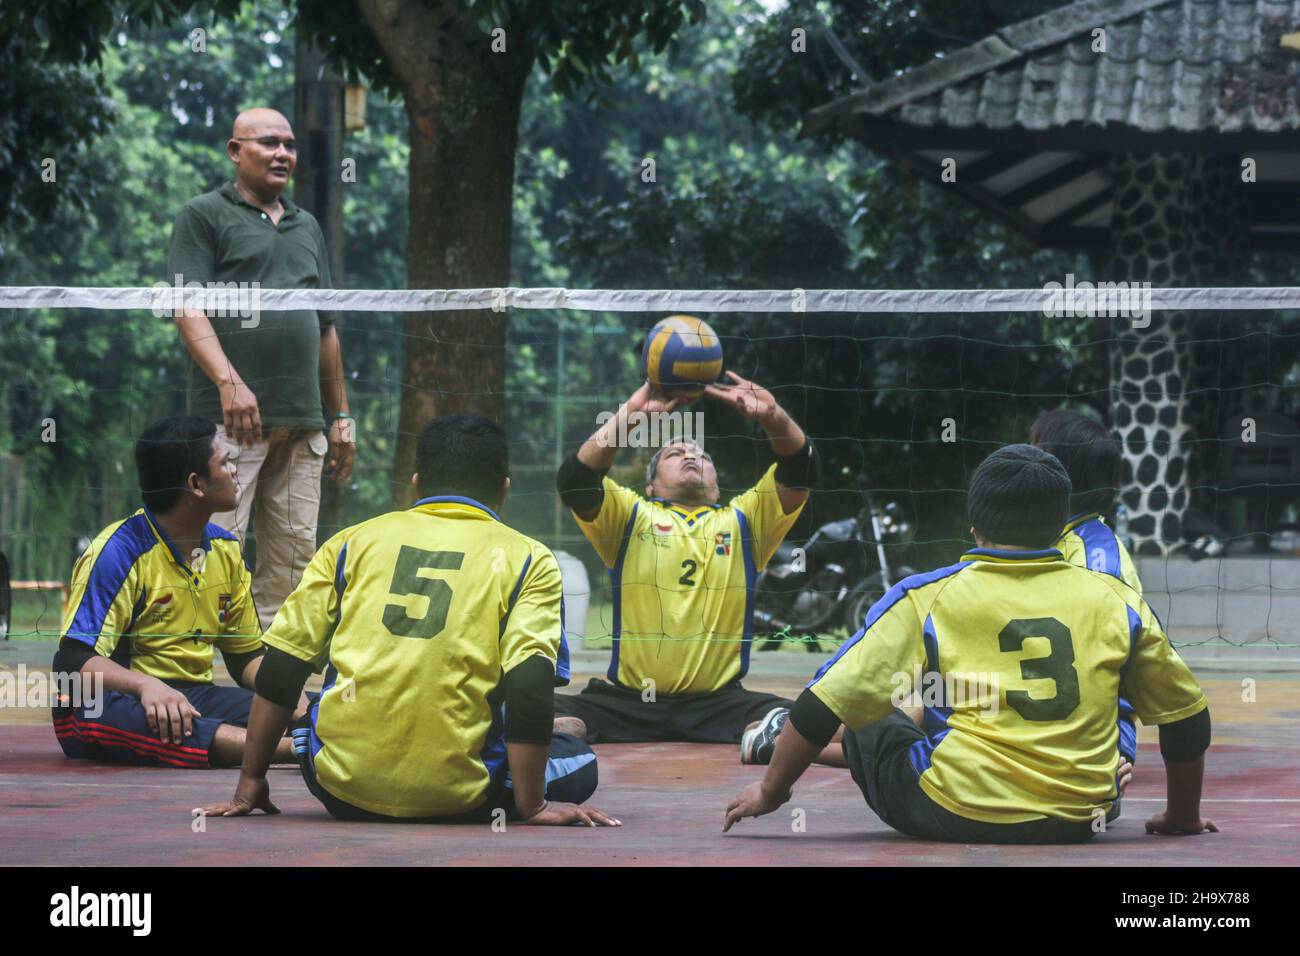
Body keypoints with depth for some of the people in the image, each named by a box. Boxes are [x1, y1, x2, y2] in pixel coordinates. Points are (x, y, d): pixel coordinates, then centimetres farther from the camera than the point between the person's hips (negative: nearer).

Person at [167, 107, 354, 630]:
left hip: (302, 424, 6)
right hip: (233, 418, -6)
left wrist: (341, 415, 20)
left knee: (293, 553, 3)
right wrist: (228, 381, -21)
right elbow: (189, 308, -7)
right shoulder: (204, 215, 4)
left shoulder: (306, 227, 23)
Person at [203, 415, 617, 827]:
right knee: (579, 761, 23)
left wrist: (249, 785, 15)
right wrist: (532, 806, -3)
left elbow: (279, 673, 9)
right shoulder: (530, 561, 4)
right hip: (455, 799, -2)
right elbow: (530, 689, -9)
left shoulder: (351, 541, 11)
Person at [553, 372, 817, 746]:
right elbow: (575, 481, -6)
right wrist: (629, 414, -18)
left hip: (717, 702, 1)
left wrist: (774, 417, -18)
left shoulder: (742, 520, 17)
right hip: (629, 701, -1)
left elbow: (799, 470, 4)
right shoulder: (632, 515, 12)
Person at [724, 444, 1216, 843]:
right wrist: (1183, 816, 28)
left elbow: (828, 702, -2)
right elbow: (1187, 718, 12)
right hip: (1076, 823, 3)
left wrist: (770, 791, 11)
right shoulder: (1115, 600, 4)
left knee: (870, 716, 22)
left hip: (953, 815, -3)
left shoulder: (926, 597, -2)